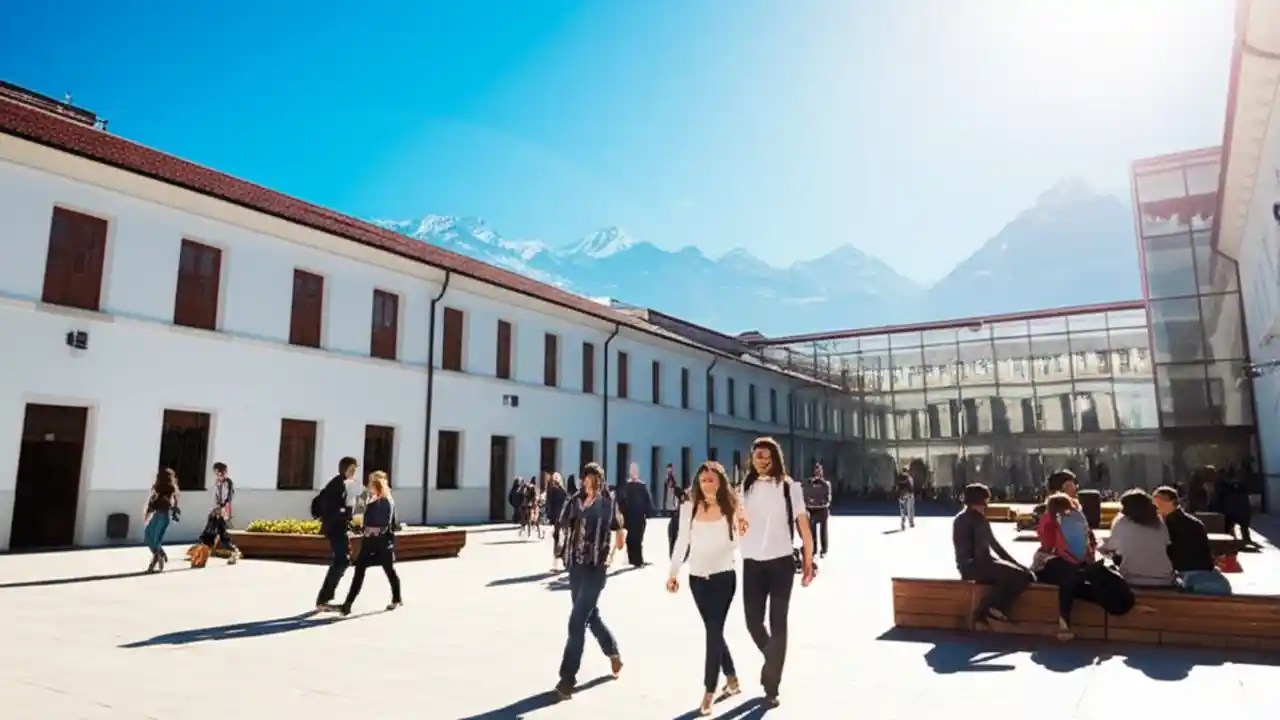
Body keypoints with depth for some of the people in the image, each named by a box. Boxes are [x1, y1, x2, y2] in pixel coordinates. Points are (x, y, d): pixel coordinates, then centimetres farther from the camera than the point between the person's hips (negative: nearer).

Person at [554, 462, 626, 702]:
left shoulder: (607, 503, -4)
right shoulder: (575, 502, 4)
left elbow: (620, 530, 5)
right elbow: (564, 528, 11)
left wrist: (611, 554, -1)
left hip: (596, 567, -5)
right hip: (576, 565, 5)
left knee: (577, 621, -8)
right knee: (590, 615, 20)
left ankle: (567, 678, 1)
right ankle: (613, 653, 44)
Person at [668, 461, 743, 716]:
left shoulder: (732, 508, -8)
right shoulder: (689, 507, -2)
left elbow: (738, 541, 1)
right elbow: (682, 542, 6)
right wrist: (673, 572, 6)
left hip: (723, 576, -3)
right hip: (697, 577, 3)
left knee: (713, 631, -5)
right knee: (714, 630, 15)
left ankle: (709, 693, 4)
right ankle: (731, 678, 36)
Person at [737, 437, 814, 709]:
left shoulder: (789, 487, -3)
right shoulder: (746, 487, 6)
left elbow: (803, 526, -3)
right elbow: (738, 524, 11)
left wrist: (808, 562, -5)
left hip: (781, 562, -3)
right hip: (752, 563, 3)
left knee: (777, 624, 4)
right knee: (753, 621, 8)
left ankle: (771, 687, 14)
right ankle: (774, 662, 37)